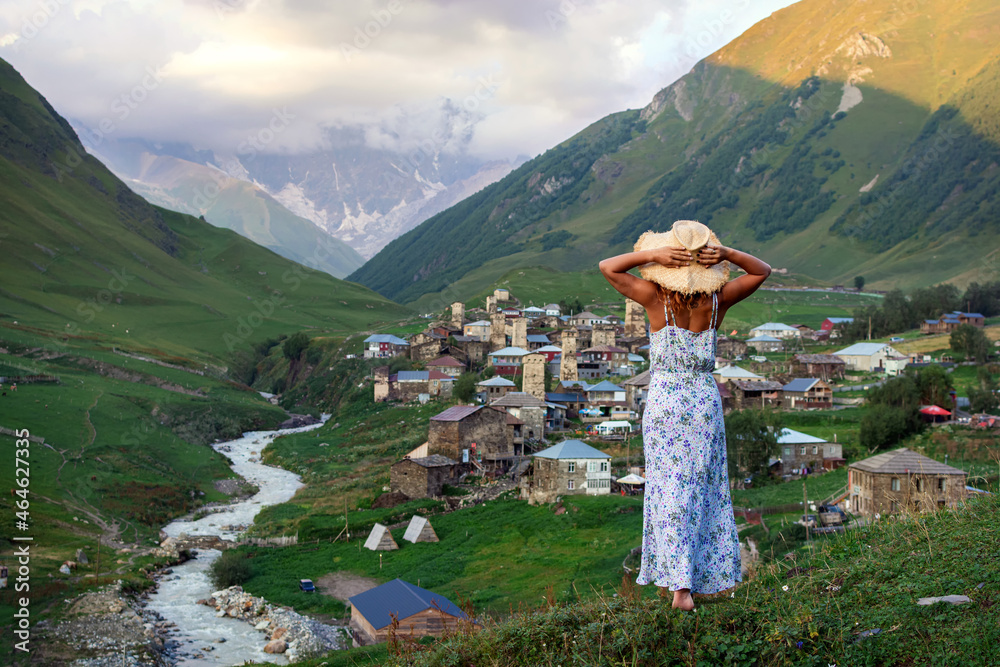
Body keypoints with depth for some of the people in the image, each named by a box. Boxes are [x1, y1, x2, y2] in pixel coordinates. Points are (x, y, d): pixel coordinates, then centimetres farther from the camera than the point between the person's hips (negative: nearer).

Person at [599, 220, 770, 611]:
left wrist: (652, 255, -17)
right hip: (706, 402, 2)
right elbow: (762, 272, 10)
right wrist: (727, 254, -9)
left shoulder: (657, 298, -13)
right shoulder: (717, 300, -6)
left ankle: (680, 585, -4)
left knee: (671, 491, 2)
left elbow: (607, 267, -4)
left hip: (665, 402, -2)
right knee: (705, 489, 14)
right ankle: (709, 576, 25)